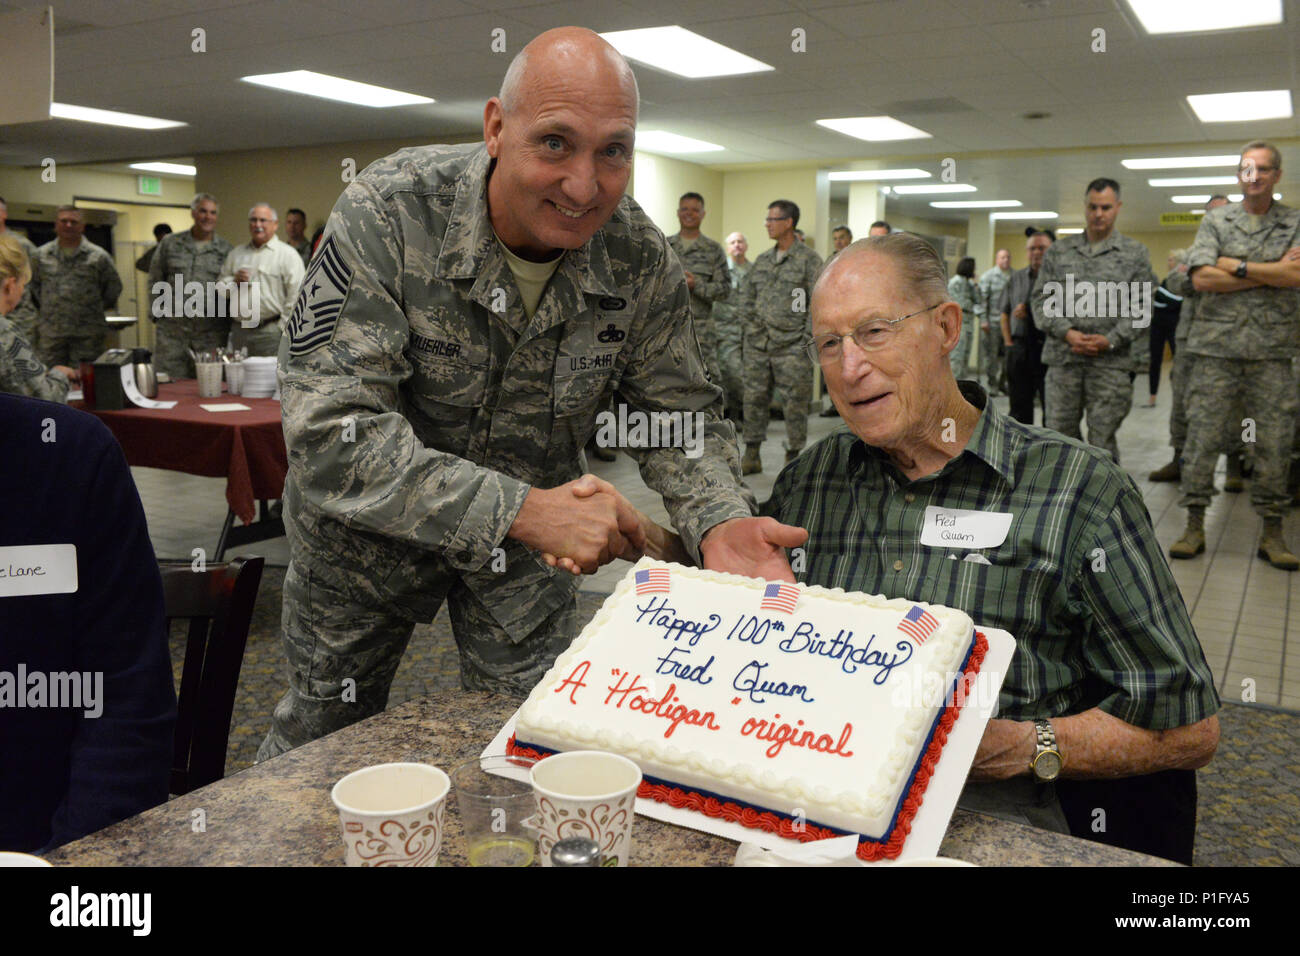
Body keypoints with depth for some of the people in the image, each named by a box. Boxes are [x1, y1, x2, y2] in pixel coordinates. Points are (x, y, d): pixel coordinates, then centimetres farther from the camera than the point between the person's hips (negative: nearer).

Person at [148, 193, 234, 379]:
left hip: (211, 332, -1)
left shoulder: (225, 250, 7)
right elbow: (155, 281, 13)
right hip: (172, 330, 1)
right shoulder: (170, 244, 10)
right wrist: (157, 314, 5)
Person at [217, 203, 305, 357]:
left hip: (271, 333, -5)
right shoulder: (235, 254, 18)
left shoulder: (288, 255, 1)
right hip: (239, 331, 5)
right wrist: (234, 281, -2)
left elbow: (296, 298, -6)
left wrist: (283, 328, -11)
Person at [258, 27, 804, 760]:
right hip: (365, 523, -1)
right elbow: (330, 431, -36)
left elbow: (680, 414, -7)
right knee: (324, 733, 21)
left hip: (529, 522, 2)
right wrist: (521, 512, -44)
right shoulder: (389, 212, -29)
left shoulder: (643, 261, -18)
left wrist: (720, 521, -29)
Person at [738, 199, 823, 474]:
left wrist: (807, 337, -11)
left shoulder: (809, 260, -3)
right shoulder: (763, 260, 14)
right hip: (758, 345, 5)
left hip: (792, 347, -5)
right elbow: (747, 296, 22)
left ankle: (792, 457, 10)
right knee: (754, 398, 7)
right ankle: (751, 456, 16)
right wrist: (752, 325, 10)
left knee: (795, 402, 0)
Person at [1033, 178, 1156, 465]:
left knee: (1102, 440, 1)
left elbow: (1142, 308, 3)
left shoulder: (1135, 253, 8)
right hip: (1063, 358, 1)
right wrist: (1067, 333, -9)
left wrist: (1111, 340, -10)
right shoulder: (1058, 252, 11)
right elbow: (1041, 299, 6)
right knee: (1058, 434, 3)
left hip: (1110, 362, -1)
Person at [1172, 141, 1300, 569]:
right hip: (1217, 346, 0)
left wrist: (1237, 266, -9)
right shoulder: (1215, 221, 8)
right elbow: (1202, 278, -6)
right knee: (1202, 437, -1)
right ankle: (1194, 527, 8)